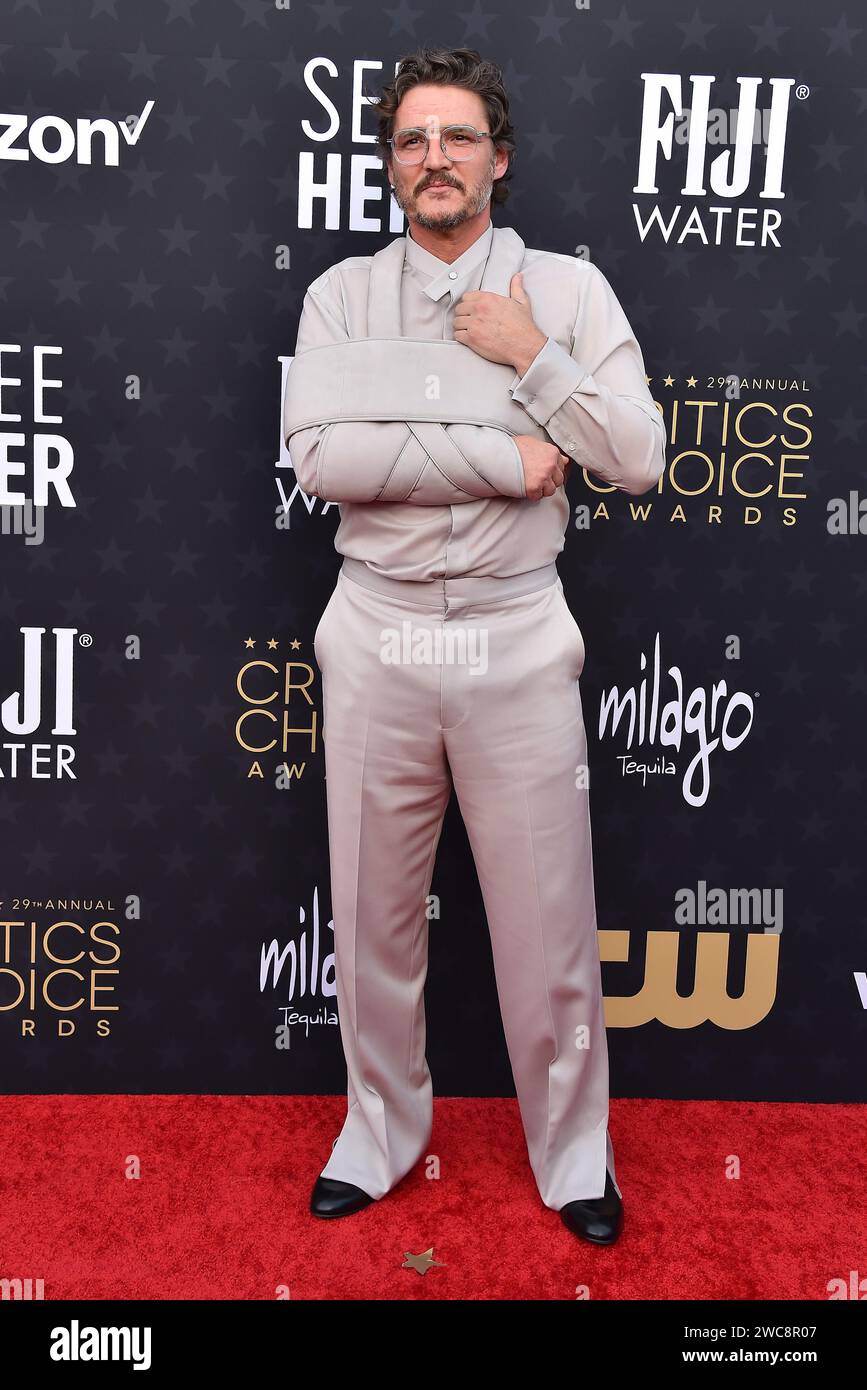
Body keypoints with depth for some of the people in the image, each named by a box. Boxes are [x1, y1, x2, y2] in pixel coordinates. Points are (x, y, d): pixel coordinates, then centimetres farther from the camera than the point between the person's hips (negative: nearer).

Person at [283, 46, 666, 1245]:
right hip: (377, 637, 1)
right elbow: (320, 457, -13)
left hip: (517, 638, -1)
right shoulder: (341, 295, 4)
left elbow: (639, 458, -3)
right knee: (375, 914, 13)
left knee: (549, 919, 8)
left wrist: (533, 356, -12)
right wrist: (505, 457, -14)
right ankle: (381, 1133, 37)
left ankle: (573, 1149, 32)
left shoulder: (569, 289, 4)